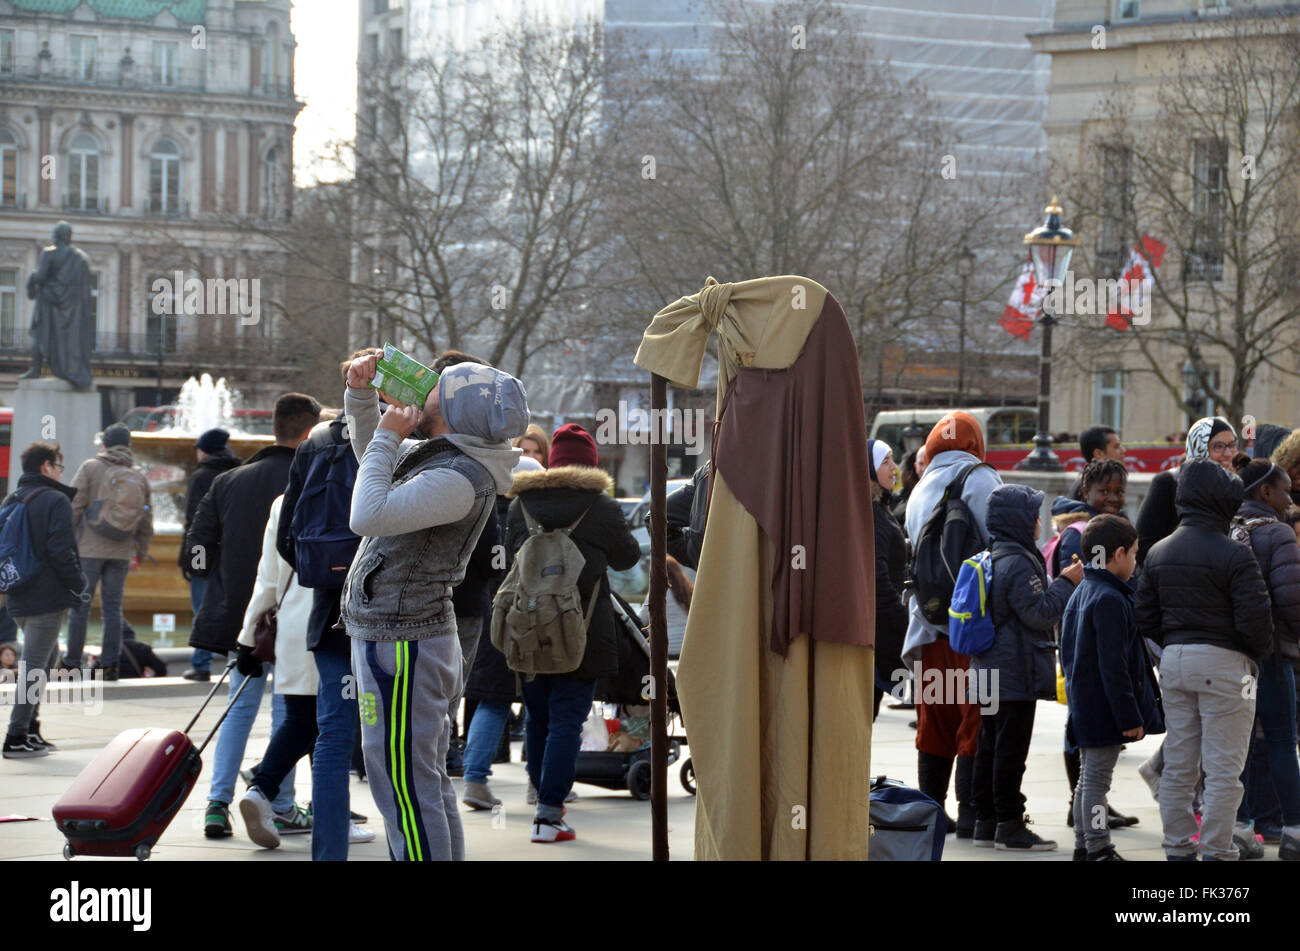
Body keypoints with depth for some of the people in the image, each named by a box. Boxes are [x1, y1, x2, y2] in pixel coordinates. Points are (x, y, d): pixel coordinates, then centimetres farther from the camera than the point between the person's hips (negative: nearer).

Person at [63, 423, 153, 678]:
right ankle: (110, 664, 5)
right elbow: (146, 521, 13)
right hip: (121, 552, 3)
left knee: (80, 606, 1)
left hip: (90, 549, -3)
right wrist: (140, 554, 22)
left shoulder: (90, 468, -2)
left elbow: (74, 506, -8)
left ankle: (72, 662, 3)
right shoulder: (139, 476, 10)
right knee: (113, 607, 7)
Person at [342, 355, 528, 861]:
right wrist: (361, 392, 11)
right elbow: (369, 451, 28)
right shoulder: (434, 454, 10)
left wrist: (387, 436, -17)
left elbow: (368, 516, -29)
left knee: (405, 789, -8)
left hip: (399, 644, -10)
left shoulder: (459, 479, -21)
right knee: (427, 786, 16)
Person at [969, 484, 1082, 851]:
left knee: (990, 746, 13)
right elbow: (1040, 613, -19)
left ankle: (986, 821, 18)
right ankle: (1010, 825, -1)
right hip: (1016, 674, -10)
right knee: (1011, 748, -5)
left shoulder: (990, 558, 12)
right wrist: (1066, 583, -8)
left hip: (989, 670, 10)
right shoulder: (1018, 563, -18)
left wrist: (1061, 581, 16)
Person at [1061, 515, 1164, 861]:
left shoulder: (1079, 594, 13)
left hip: (1083, 704, 10)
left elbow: (1067, 651, 20)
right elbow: (1114, 666, -22)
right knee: (1097, 780, -6)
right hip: (1105, 709, -10)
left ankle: (1084, 846, 23)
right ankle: (1099, 851, -2)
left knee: (1088, 778, 16)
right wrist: (1130, 716, -20)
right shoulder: (1110, 600, -19)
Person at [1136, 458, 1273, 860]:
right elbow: (1255, 619, -17)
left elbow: (1146, 620, 9)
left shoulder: (1158, 553, 7)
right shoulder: (1234, 556, -14)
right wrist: (1257, 652, 1)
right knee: (1223, 770, -1)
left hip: (1174, 661, 7)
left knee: (1178, 767, 12)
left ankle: (1178, 849, 17)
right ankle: (1217, 853, -1)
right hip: (1223, 662, -6)